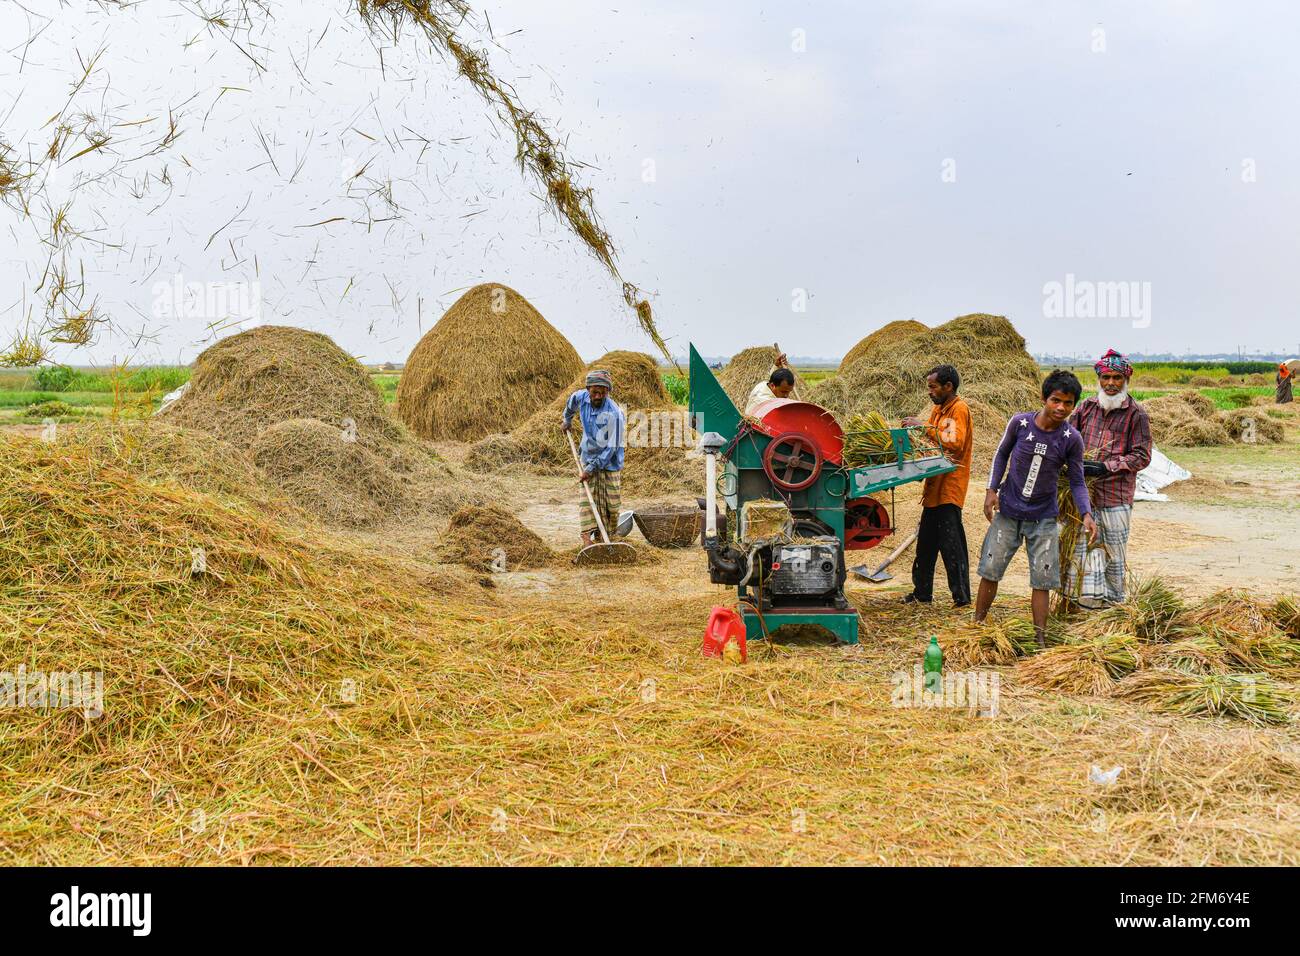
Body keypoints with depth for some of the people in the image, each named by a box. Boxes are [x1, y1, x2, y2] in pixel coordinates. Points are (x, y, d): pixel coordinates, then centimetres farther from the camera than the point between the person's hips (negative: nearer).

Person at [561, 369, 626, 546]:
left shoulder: (613, 414, -26)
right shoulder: (582, 397, -8)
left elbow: (612, 447, -23)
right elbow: (572, 400, 20)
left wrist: (590, 469, -21)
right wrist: (567, 420, 33)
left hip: (609, 463, -4)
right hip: (588, 457, 4)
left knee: (611, 503, 1)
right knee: (588, 498, -10)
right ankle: (587, 536, -18)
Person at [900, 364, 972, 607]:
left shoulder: (959, 409, -11)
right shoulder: (938, 409, 17)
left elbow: (955, 443, -24)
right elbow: (929, 441, 17)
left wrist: (925, 427, -23)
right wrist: (915, 429, -1)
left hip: (949, 488, -9)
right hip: (935, 487, 9)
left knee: (951, 543, -7)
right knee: (926, 543, 14)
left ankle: (962, 596, -2)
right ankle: (922, 593, 24)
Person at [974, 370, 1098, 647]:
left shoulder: (1071, 439, -11)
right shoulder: (1019, 422, -12)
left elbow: (1077, 481, -3)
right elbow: (1002, 454, 5)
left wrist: (1087, 515, -17)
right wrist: (992, 490, -3)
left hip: (1043, 519, 0)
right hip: (1008, 513, 0)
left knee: (1042, 580, 2)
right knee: (990, 572, 5)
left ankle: (1040, 640, 14)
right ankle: (977, 626, 23)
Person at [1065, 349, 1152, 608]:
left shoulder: (1136, 414, -3)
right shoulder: (1086, 407, 9)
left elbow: (1142, 456, -8)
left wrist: (1106, 467, -18)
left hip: (1115, 496, -3)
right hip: (1083, 492, 3)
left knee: (1115, 551, 7)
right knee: (1081, 546, 2)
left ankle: (1114, 603, 20)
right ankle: (1086, 600, 10)